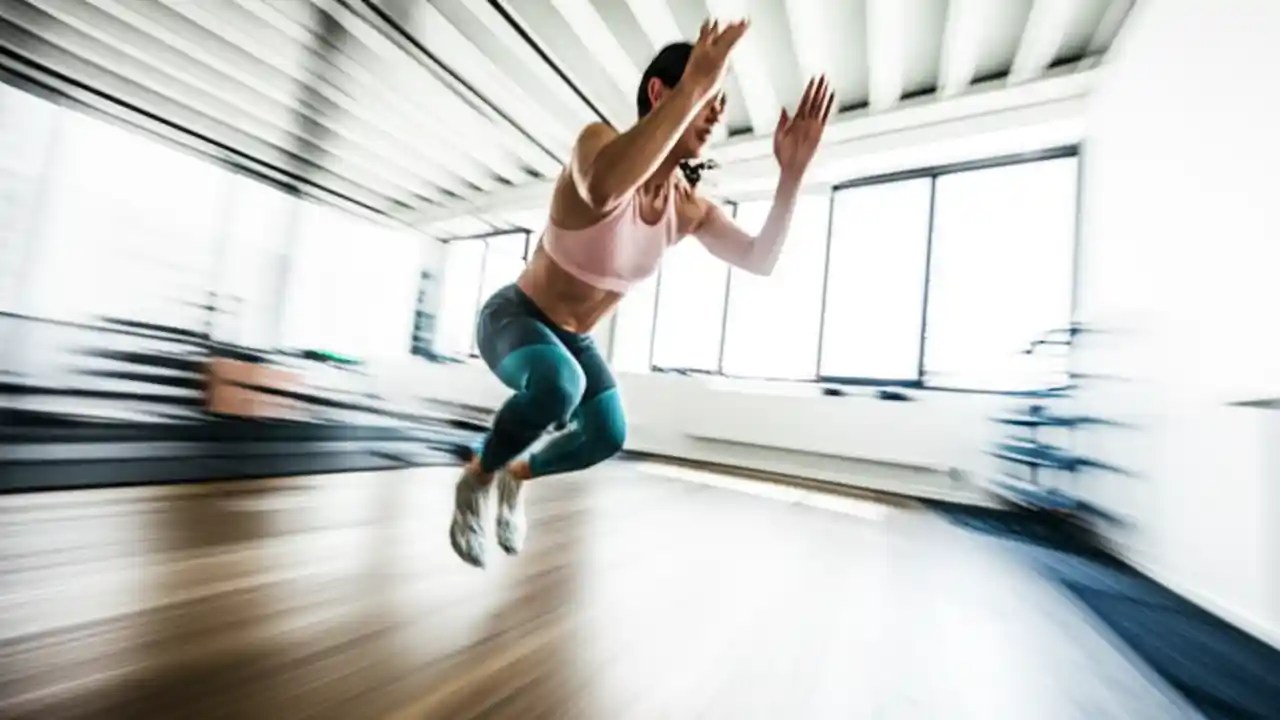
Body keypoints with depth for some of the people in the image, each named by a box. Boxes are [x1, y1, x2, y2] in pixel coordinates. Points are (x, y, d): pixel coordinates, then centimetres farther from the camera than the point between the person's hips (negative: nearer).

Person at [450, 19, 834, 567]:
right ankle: (476, 479, -4)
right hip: (512, 316, -6)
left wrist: (792, 172, -20)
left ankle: (516, 476, 32)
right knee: (558, 386, -37)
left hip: (574, 338, 6)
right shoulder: (599, 139, -25)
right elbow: (603, 191, -51)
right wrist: (691, 88, -45)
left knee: (607, 436, 2)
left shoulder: (689, 208, -8)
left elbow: (761, 261, -12)